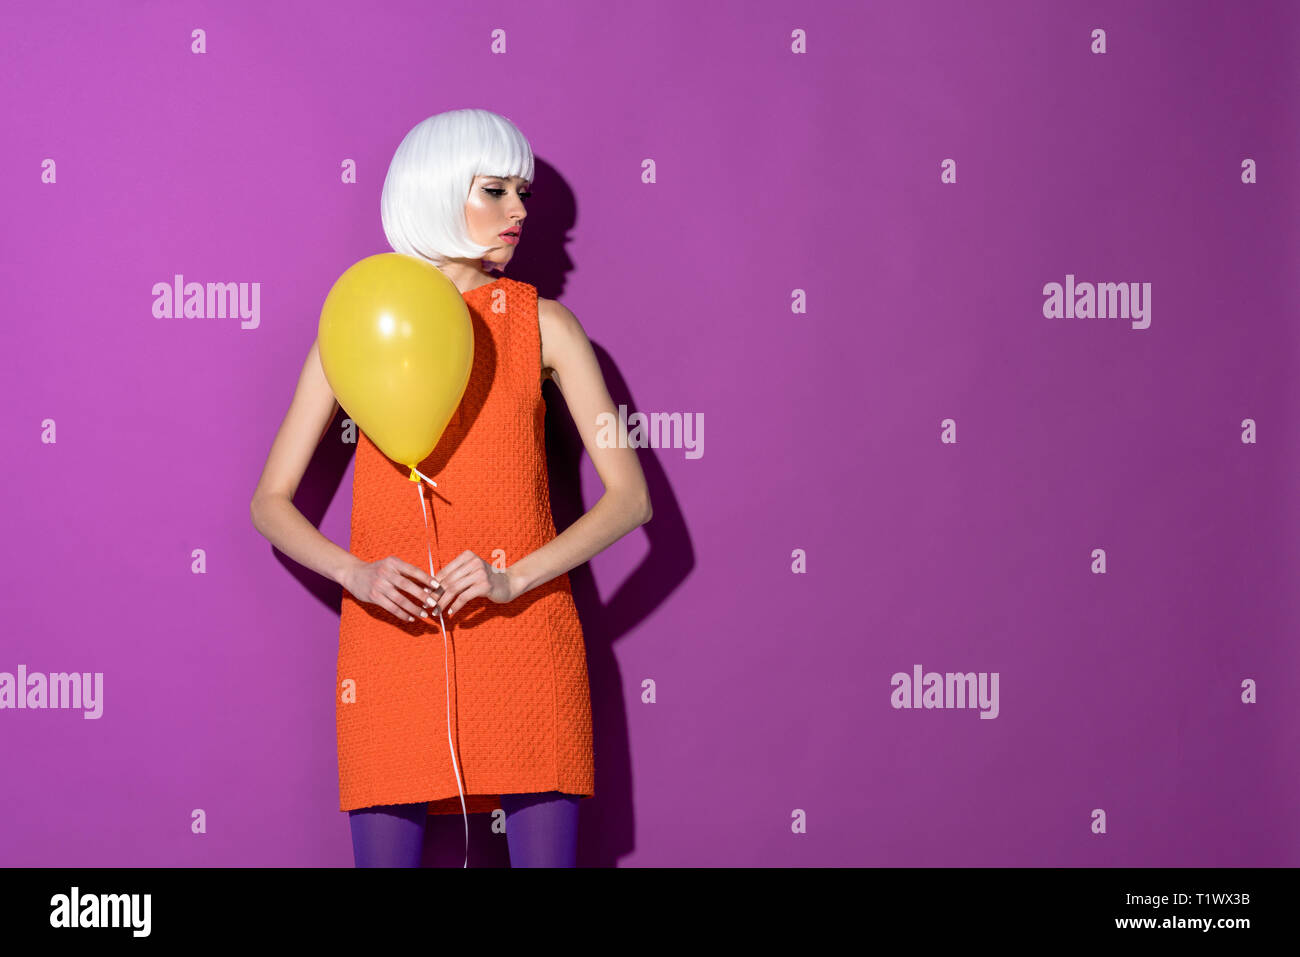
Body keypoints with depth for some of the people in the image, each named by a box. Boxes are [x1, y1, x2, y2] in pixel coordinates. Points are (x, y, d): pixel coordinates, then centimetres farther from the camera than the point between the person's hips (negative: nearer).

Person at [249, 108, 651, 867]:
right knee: (385, 853, 0)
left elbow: (631, 497, 0)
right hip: (391, 632, 0)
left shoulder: (544, 324, 5)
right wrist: (357, 574, -12)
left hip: (523, 632, 0)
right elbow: (270, 503, 7)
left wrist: (513, 579, -13)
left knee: (546, 853, -2)